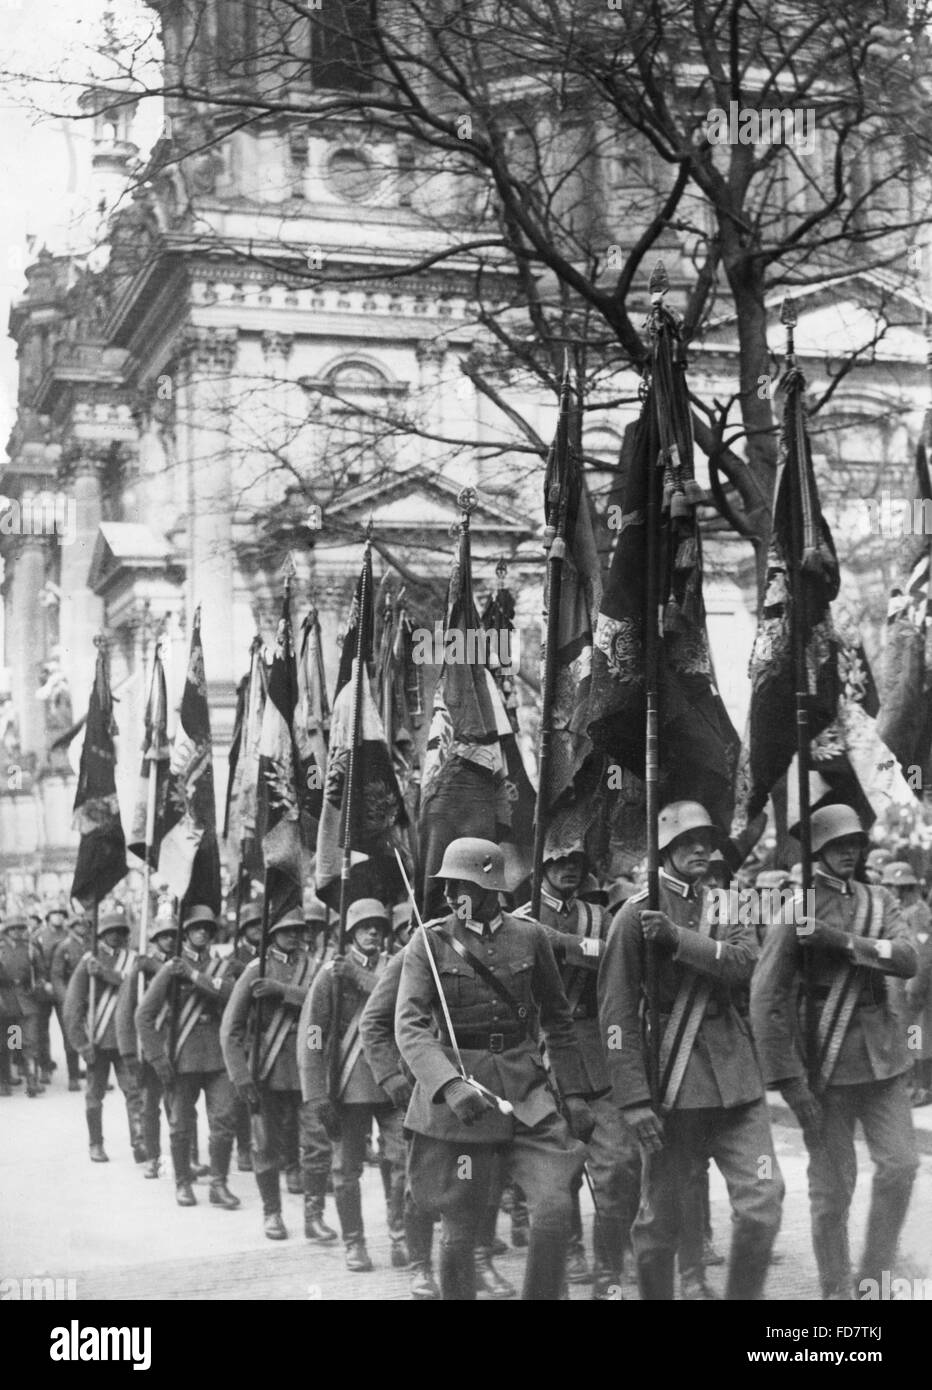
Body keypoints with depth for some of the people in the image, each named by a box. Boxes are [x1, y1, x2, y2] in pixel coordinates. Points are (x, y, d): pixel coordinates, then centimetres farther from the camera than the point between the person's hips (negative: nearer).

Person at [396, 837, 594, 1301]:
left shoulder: (529, 936, 3)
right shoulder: (430, 941, -4)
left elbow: (558, 1019, 13)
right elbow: (410, 1026, -14)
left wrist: (575, 1093, 9)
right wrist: (451, 1086, -30)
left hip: (526, 1090, 2)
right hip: (457, 1098, -2)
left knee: (555, 1207, -13)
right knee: (459, 1228, 4)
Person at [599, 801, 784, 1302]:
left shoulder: (727, 908, 14)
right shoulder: (637, 914, -2)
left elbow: (744, 961, -8)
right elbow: (617, 1012, -7)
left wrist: (678, 939, -20)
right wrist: (634, 1099, -14)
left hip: (736, 1080, 4)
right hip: (672, 1086, -4)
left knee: (763, 1200, -3)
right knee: (663, 1218, 2)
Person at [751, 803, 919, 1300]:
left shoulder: (879, 899, 10)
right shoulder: (797, 908, -7)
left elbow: (907, 961, -6)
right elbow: (767, 998, -11)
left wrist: (842, 940, -20)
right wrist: (790, 1083, -15)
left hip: (883, 1054, 5)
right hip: (826, 1060, -5)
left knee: (900, 1165, 2)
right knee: (832, 1186, 1)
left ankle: (874, 1278, 17)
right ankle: (835, 1290, 14)